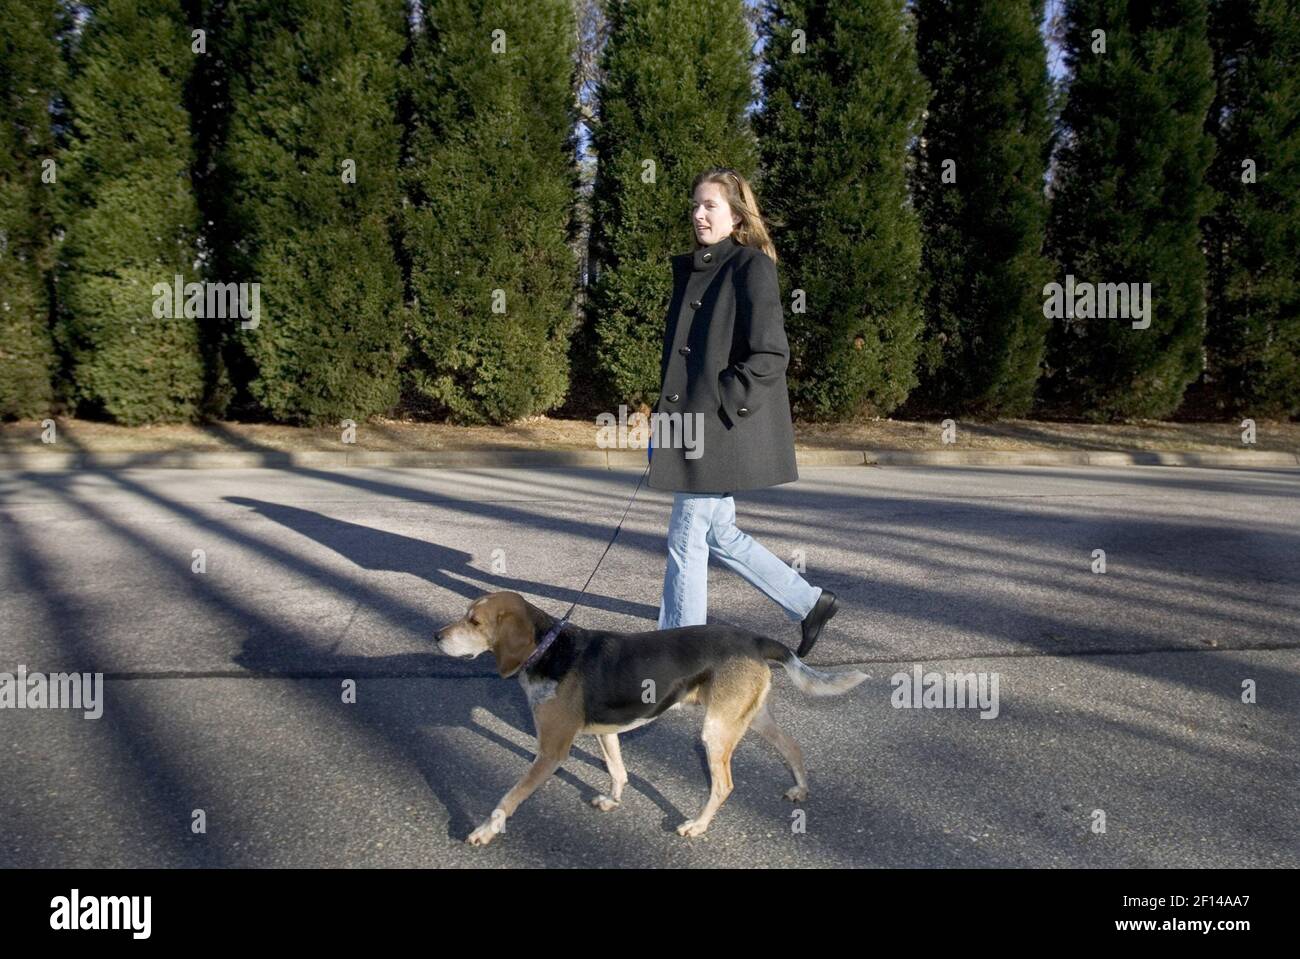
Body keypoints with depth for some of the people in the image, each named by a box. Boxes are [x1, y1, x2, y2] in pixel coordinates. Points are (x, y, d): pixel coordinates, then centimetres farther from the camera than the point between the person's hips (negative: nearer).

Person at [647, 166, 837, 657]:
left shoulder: (752, 267, -9)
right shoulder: (689, 269, 16)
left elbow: (770, 356, -15)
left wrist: (720, 407, -18)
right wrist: (664, 414, 14)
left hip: (722, 431, -9)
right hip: (691, 426, 9)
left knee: (687, 538, -1)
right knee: (718, 533, 14)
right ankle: (809, 602, 29)